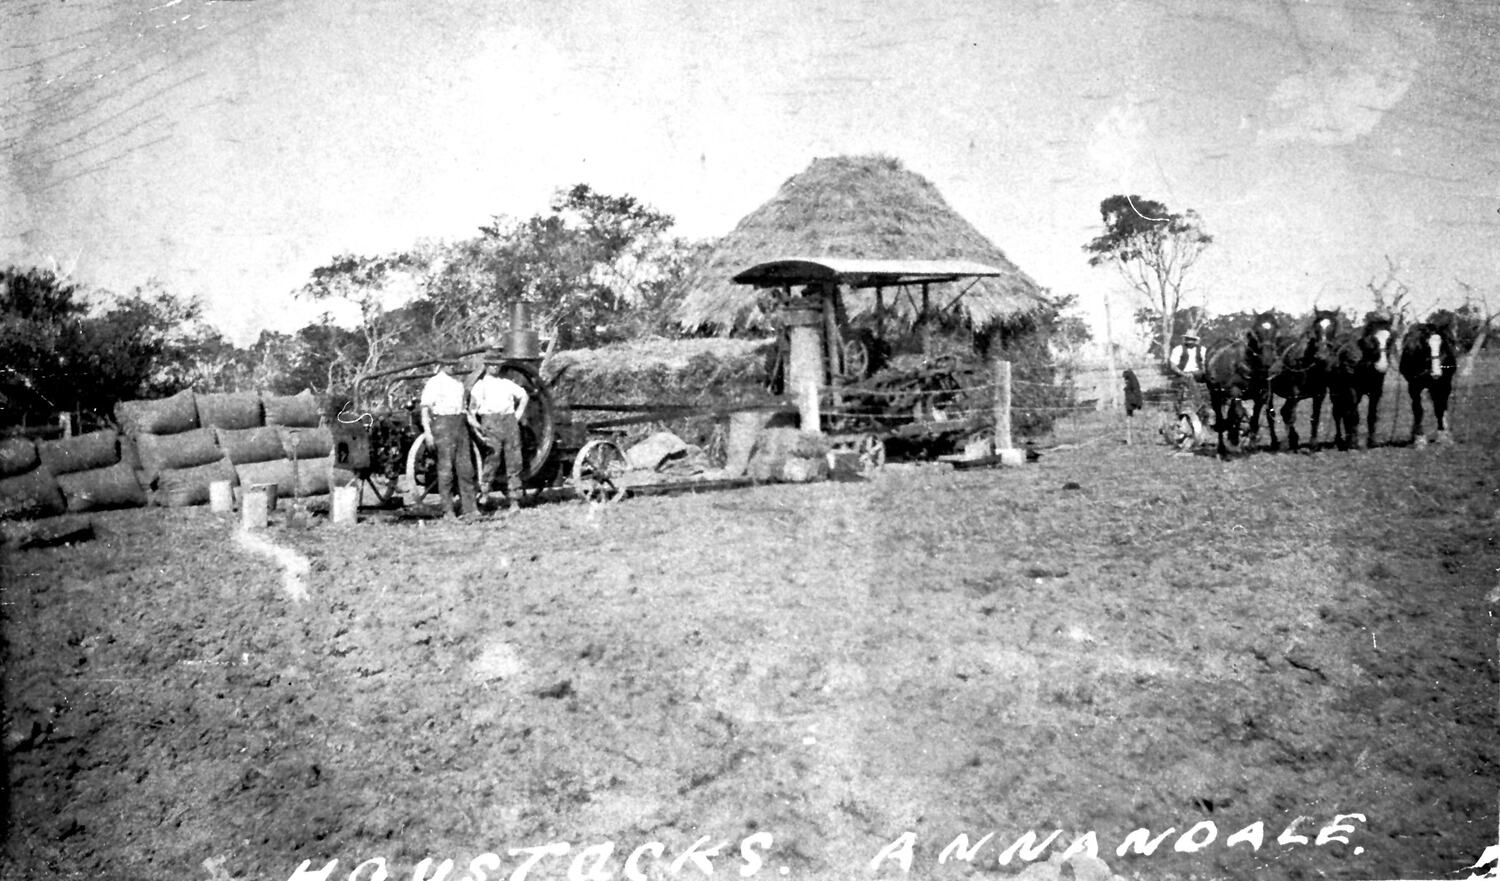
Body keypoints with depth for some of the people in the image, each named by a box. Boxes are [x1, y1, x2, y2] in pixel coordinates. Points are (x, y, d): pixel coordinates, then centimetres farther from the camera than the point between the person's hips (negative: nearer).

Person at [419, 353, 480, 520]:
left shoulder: (458, 382, 17)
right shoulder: (433, 383, -4)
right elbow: (425, 408, -8)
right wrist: (427, 431, -15)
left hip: (460, 423, 6)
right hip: (442, 423, -6)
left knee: (465, 467, 3)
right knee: (445, 468, -4)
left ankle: (470, 510, 4)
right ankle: (447, 511, 1)